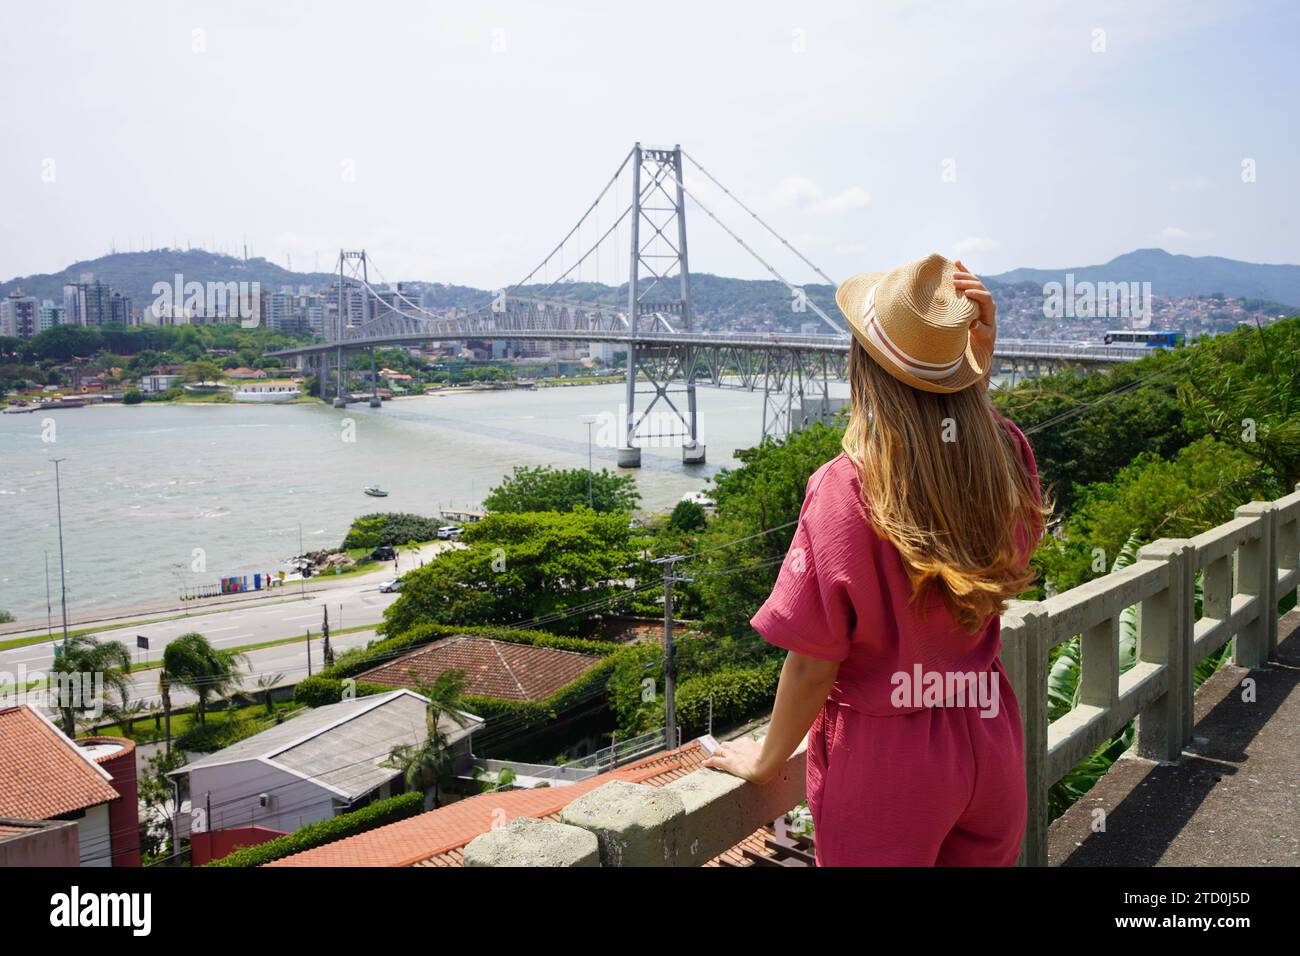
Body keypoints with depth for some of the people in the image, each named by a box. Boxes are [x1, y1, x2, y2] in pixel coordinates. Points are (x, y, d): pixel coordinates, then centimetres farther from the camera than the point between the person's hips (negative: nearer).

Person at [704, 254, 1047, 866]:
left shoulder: (844, 489, -25)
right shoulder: (1008, 462, -11)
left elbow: (813, 665, -19)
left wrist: (766, 761, -3)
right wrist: (982, 355, 1)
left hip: (883, 759, -5)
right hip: (989, 742, 5)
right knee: (981, 856, 27)